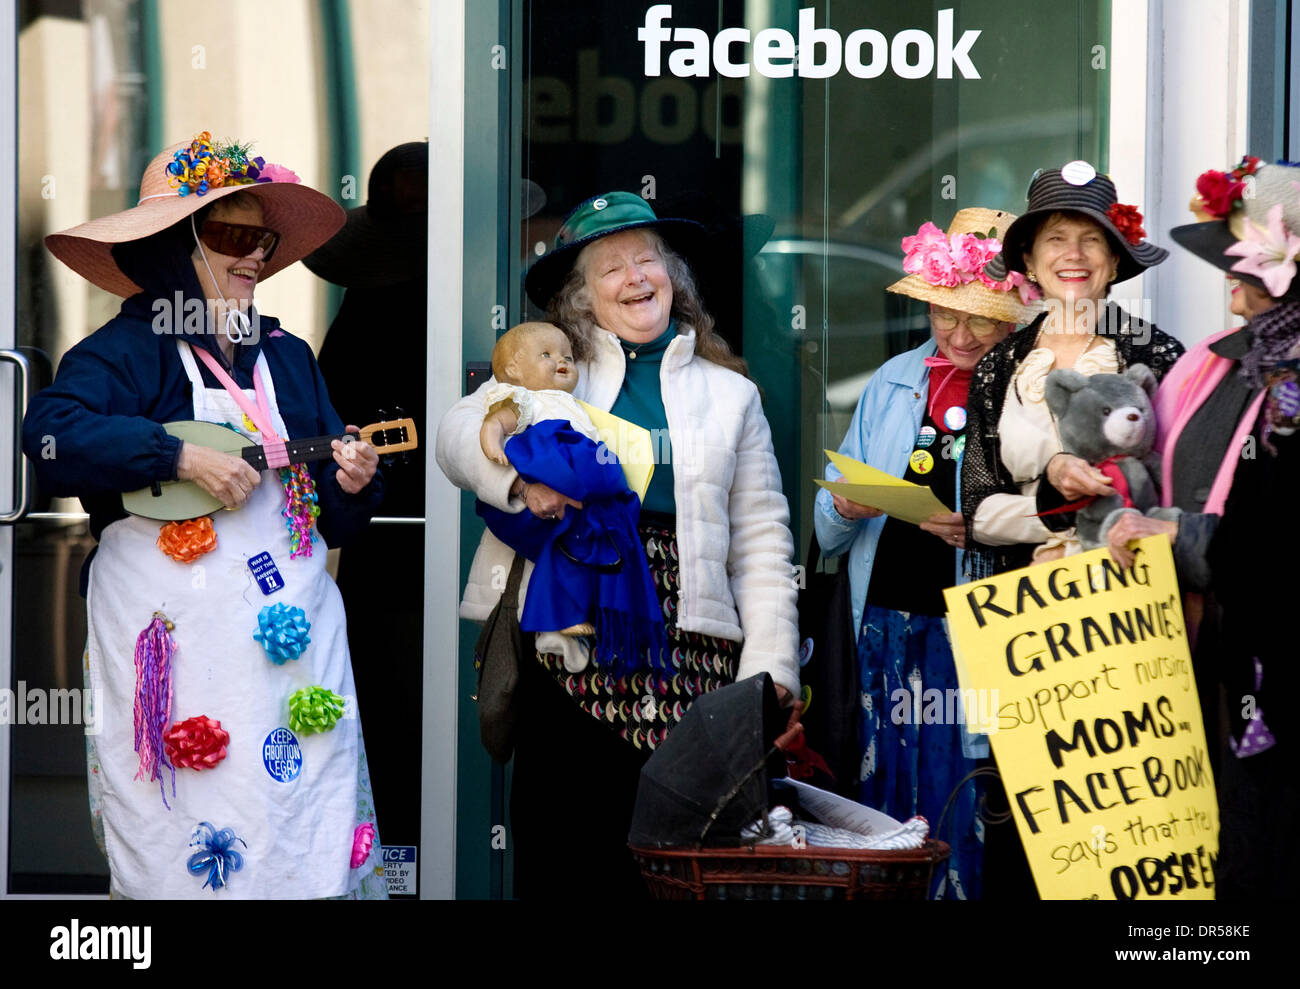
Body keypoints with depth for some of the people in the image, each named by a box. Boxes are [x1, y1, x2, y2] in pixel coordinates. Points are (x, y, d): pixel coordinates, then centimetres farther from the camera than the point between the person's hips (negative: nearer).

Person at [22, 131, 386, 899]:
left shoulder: (288, 358, 14)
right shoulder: (129, 349, -3)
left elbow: (332, 520, 18)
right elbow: (51, 435, -23)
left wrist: (353, 485, -4)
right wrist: (179, 457, -25)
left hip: (292, 629, 5)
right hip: (176, 642, -5)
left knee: (313, 840, 2)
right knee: (185, 845, -5)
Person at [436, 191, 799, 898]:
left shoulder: (729, 394, 18)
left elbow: (761, 541, 12)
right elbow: (460, 430, 1)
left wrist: (769, 668, 1)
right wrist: (518, 474, -21)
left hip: (686, 648, 0)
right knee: (558, 849, -3)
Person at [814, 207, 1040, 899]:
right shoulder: (892, 382, 15)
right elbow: (828, 523, 17)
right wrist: (843, 508, -5)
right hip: (888, 619, 5)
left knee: (965, 804, -4)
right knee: (890, 796, 8)